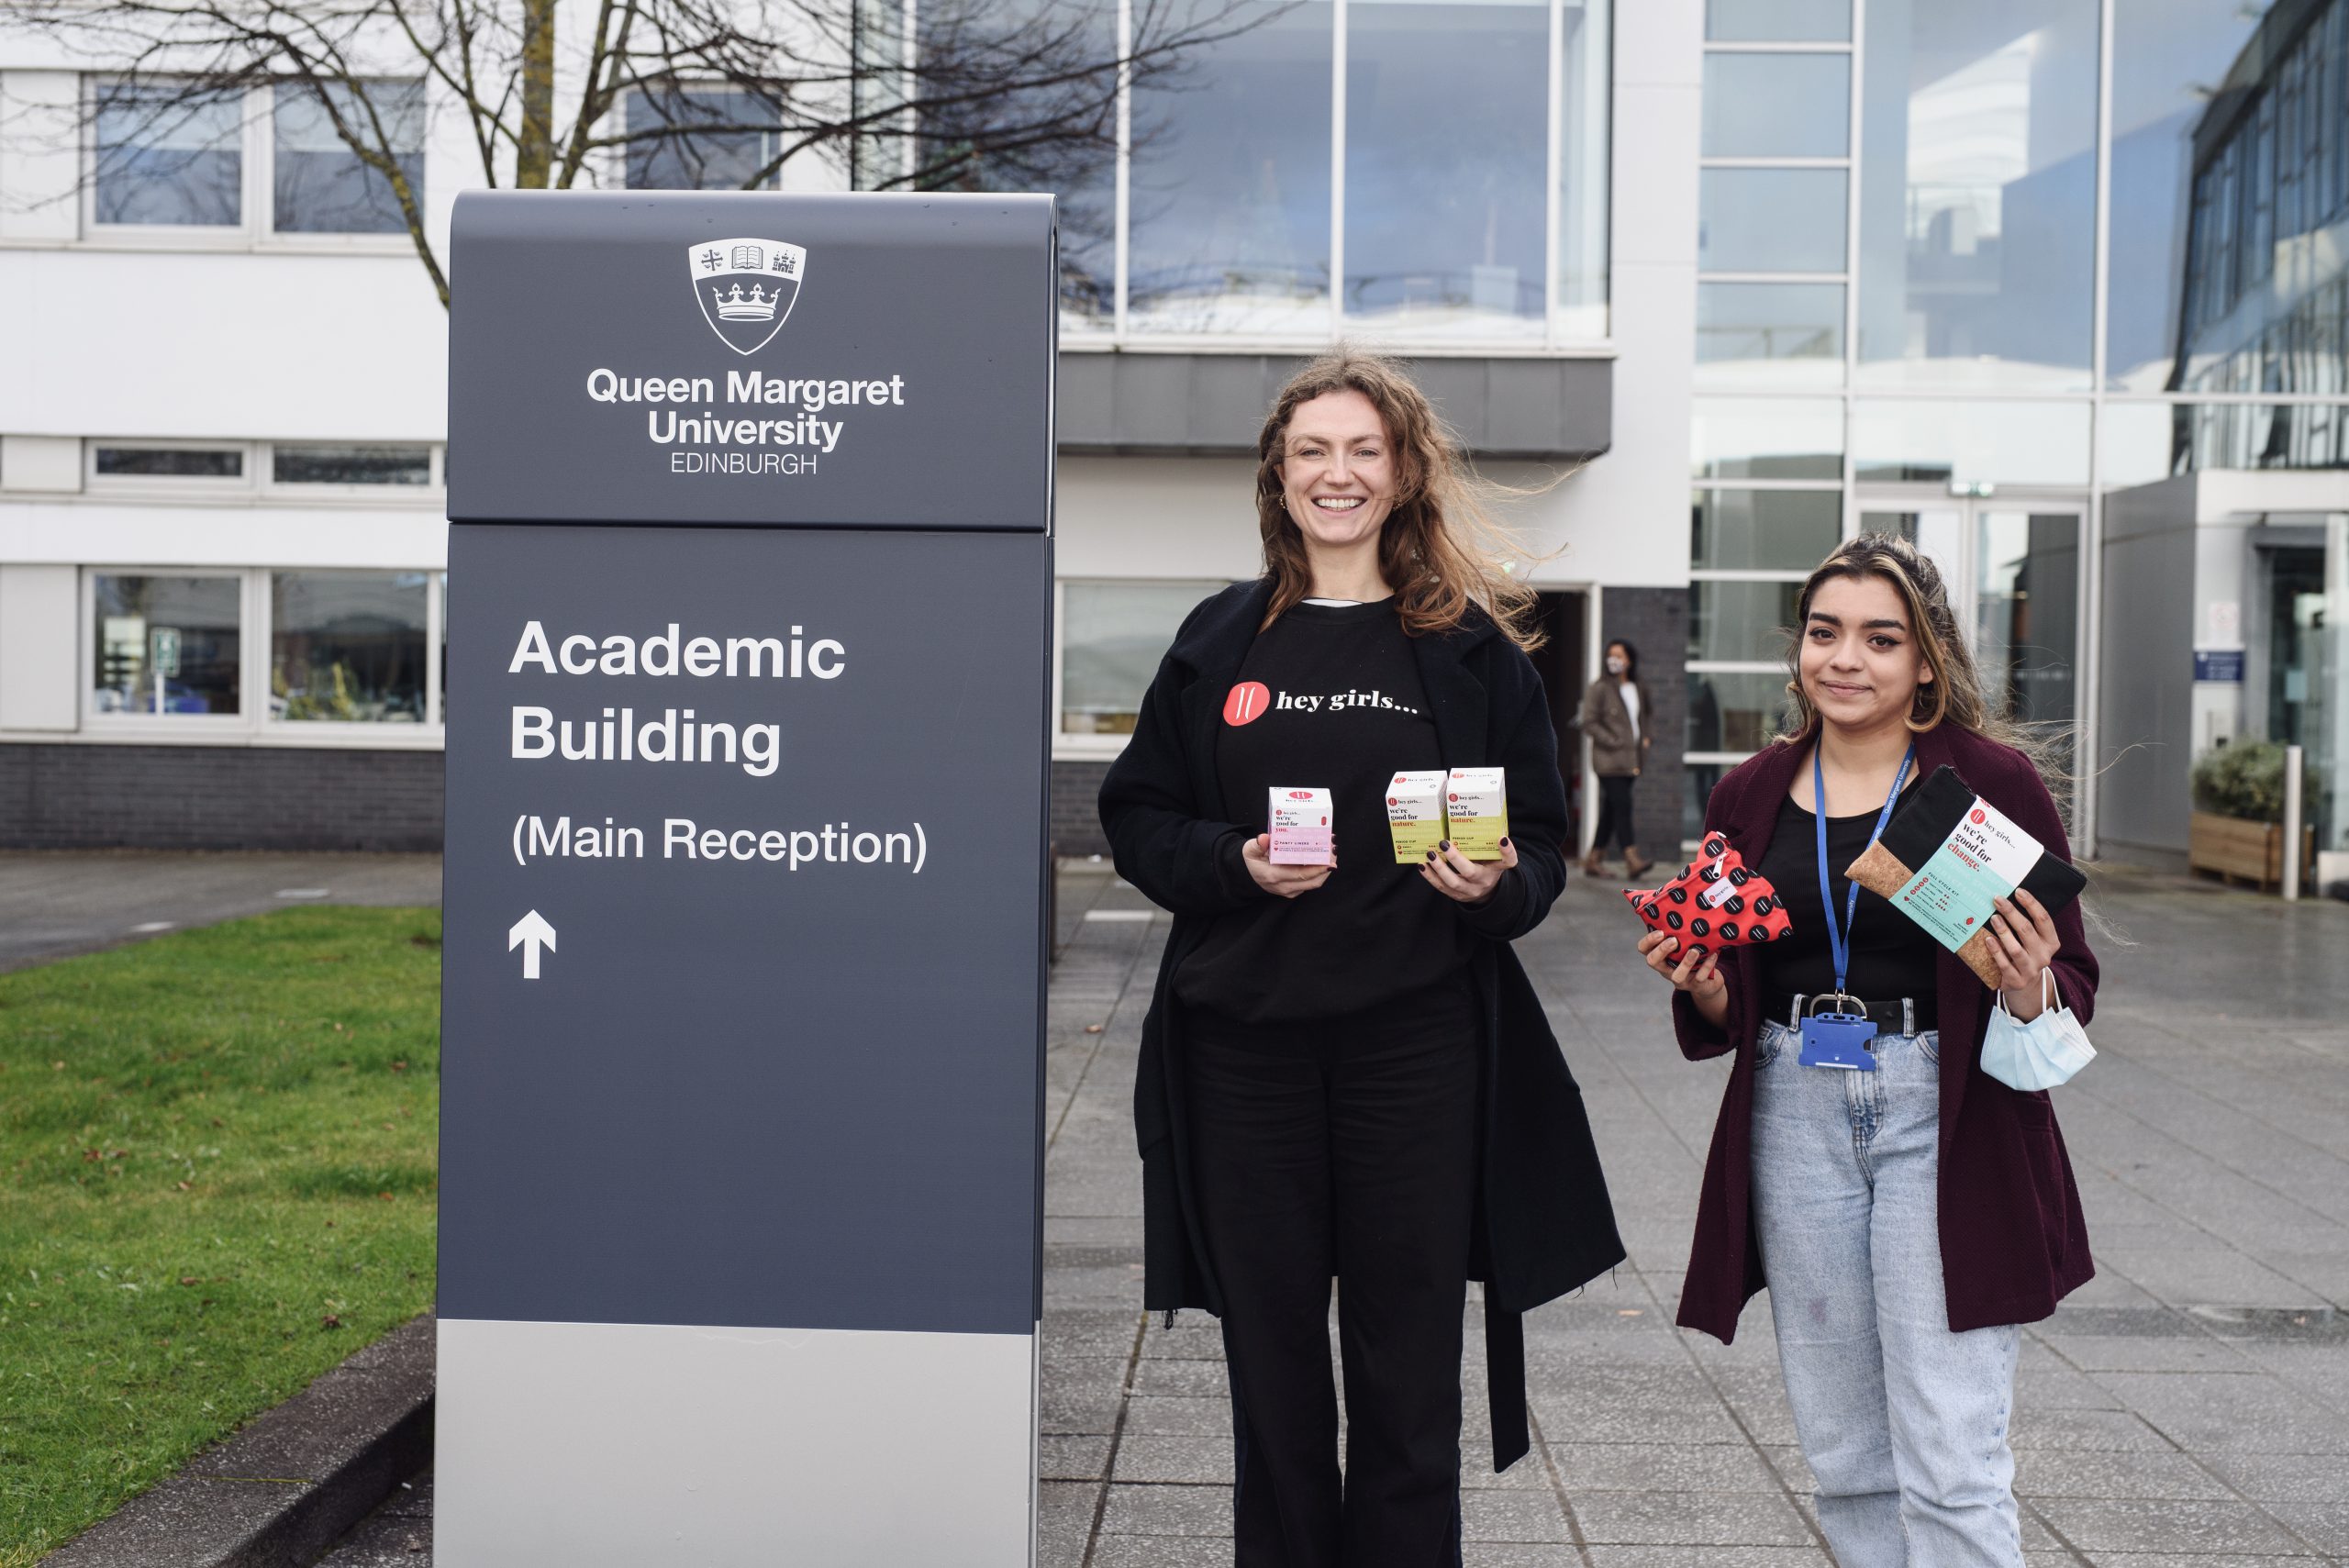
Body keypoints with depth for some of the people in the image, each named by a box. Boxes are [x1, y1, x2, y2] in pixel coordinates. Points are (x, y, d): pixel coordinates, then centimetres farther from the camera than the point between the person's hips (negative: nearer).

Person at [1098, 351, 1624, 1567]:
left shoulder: (1470, 646, 5)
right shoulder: (1220, 641, 9)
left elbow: (1542, 843, 8)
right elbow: (1138, 816, 10)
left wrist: (1499, 886, -15)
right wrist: (1232, 864, -9)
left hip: (1417, 1044, -1)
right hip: (1245, 1042, 2)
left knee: (1408, 1372, 3)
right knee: (1273, 1367, 9)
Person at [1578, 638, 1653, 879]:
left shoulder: (1639, 689, 14)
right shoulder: (1599, 688, -5)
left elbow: (1645, 717, 30)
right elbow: (1589, 723, -9)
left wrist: (1647, 738, 12)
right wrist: (1614, 742, -15)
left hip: (1630, 759, 6)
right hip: (1609, 759, -6)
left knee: (1611, 809, 8)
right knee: (1621, 805, -16)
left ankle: (1594, 858, 15)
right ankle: (1631, 858, -22)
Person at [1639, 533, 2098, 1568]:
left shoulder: (1991, 781, -4)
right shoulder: (1749, 798, 7)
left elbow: (2073, 977, 1)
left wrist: (2030, 996, -20)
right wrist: (1701, 985, -7)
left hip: (1947, 1121, -4)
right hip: (1796, 1117, 4)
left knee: (1951, 1464, -6)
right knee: (1846, 1458, 11)